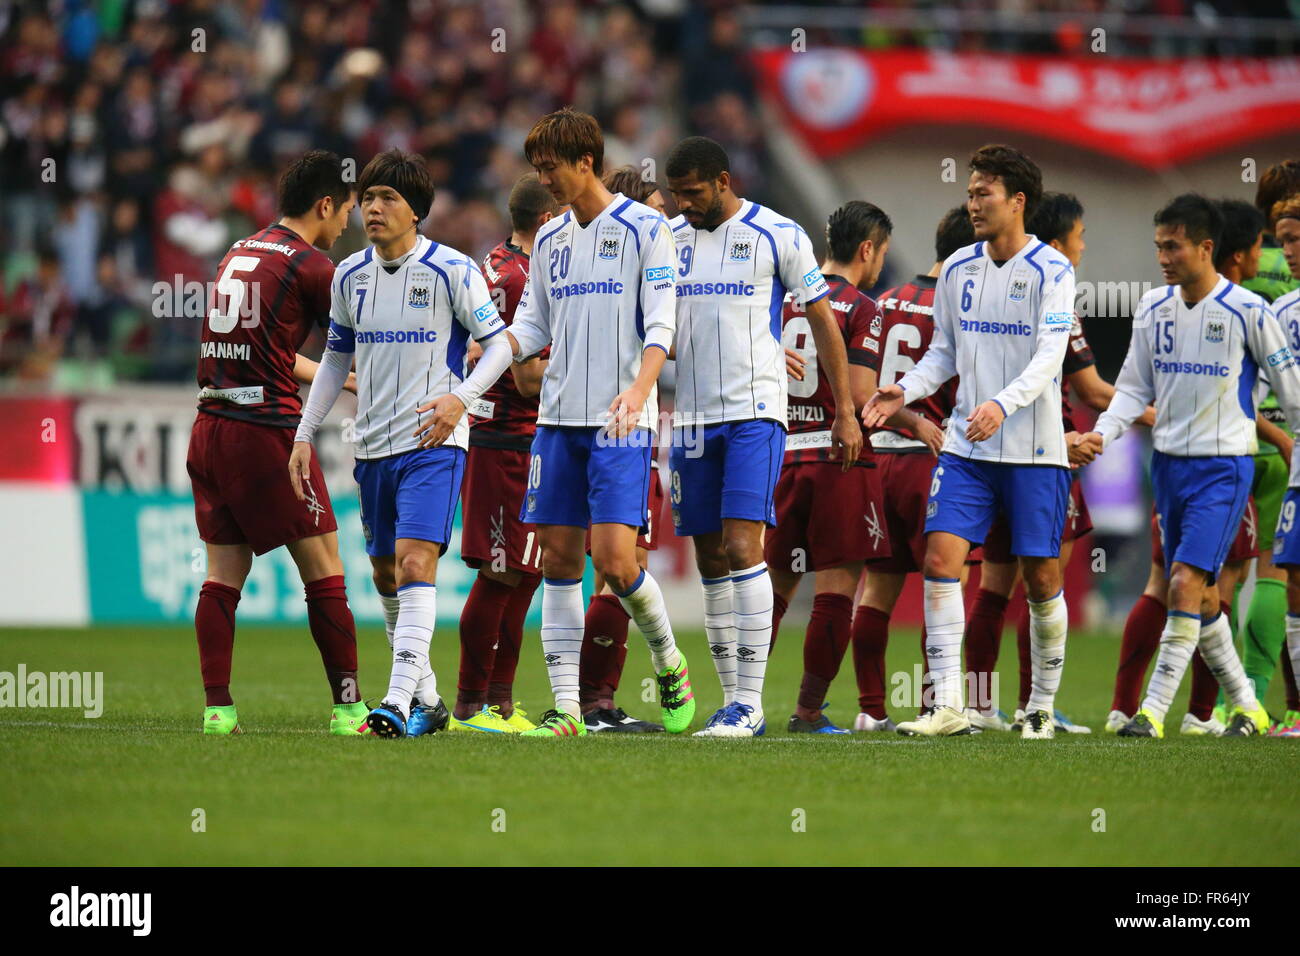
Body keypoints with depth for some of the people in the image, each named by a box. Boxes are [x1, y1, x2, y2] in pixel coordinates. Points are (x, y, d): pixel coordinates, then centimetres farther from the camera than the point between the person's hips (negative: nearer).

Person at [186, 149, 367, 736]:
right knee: (324, 573, -1)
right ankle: (348, 707, -1)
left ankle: (217, 707, 1)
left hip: (210, 426, 7)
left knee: (224, 572, 7)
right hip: (268, 430, -7)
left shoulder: (239, 253, 16)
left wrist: (350, 381, 34)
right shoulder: (309, 265, -7)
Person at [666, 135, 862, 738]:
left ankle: (749, 701, -16)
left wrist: (845, 411, 0)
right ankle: (733, 698, 11)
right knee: (711, 560, 5)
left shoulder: (777, 236, -3)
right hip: (693, 417, 5)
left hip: (754, 413, -5)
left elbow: (823, 322, 2)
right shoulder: (670, 240, 11)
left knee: (742, 548, -15)